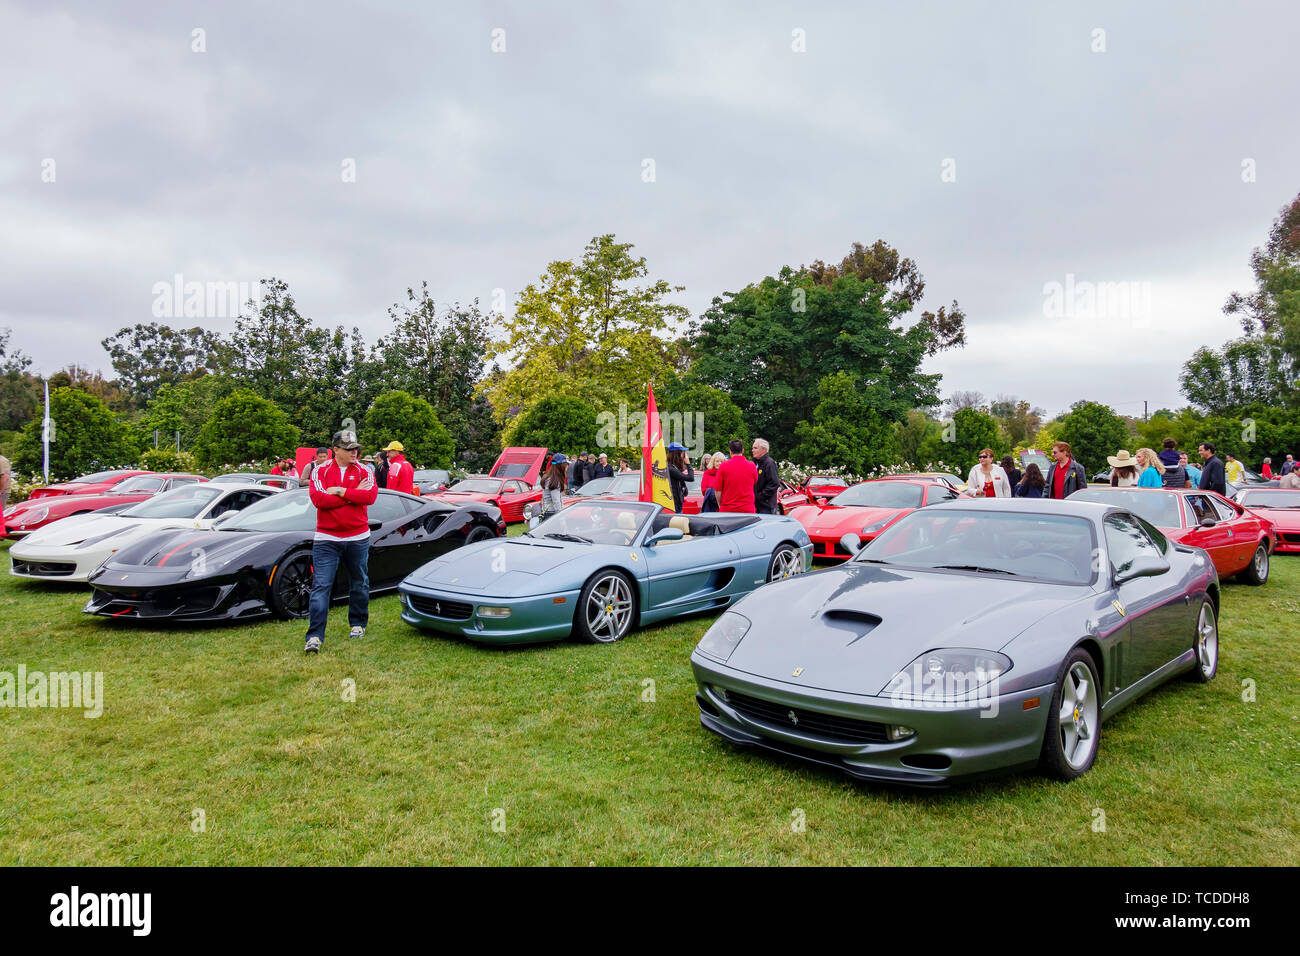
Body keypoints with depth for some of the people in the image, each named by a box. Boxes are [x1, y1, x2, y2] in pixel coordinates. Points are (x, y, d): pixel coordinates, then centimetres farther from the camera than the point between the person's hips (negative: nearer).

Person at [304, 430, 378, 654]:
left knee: (359, 584, 14)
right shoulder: (320, 471, 2)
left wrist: (340, 491, -16)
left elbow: (370, 496, -13)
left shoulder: (364, 472, 4)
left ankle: (358, 624, 32)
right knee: (321, 586, -7)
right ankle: (315, 636, -6)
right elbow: (318, 499, -14)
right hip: (326, 539, -2)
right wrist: (353, 495, -12)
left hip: (358, 538, 2)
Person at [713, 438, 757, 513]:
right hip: (748, 510, 1)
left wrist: (720, 505, 13)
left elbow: (717, 490, -1)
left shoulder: (724, 466, -5)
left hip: (727, 510, -1)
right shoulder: (751, 466, 0)